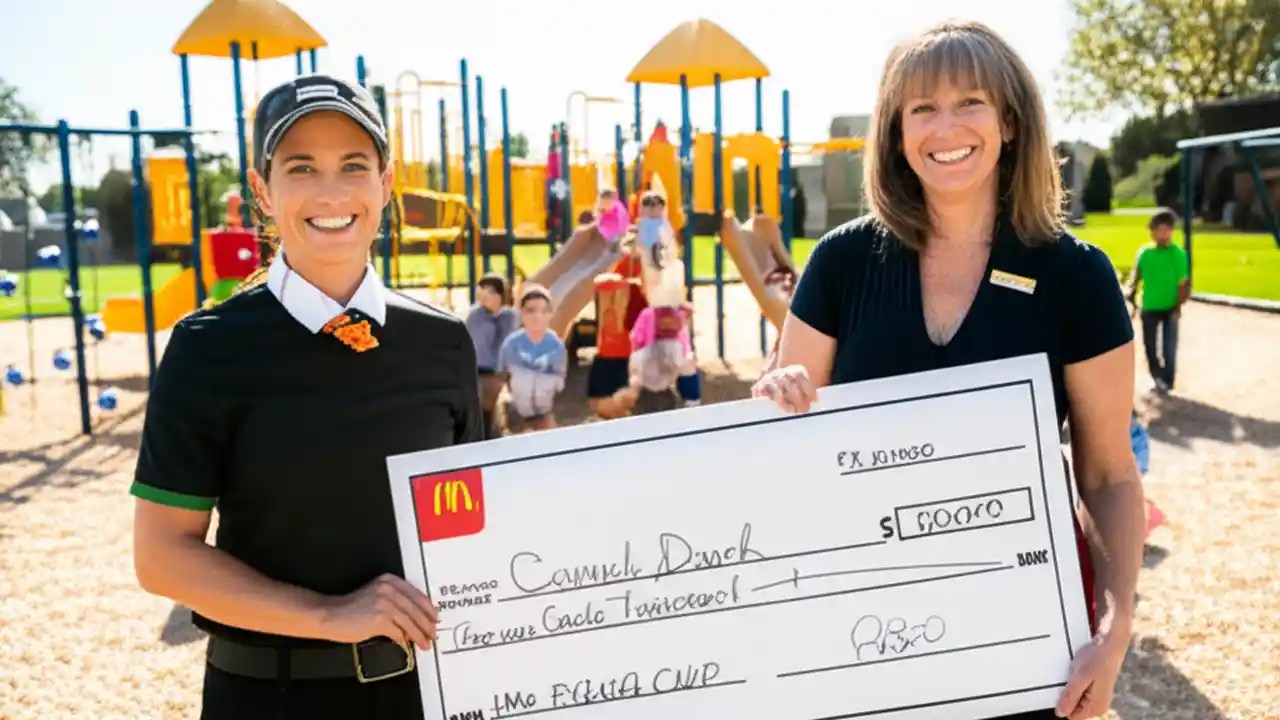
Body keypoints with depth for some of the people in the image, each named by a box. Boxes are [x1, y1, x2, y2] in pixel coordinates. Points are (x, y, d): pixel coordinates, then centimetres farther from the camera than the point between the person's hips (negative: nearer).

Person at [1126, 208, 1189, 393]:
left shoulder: (1178, 254, -10)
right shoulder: (1144, 252, -3)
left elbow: (1183, 283, -8)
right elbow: (1135, 278, 5)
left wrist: (1178, 306, -13)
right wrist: (1132, 299, 1)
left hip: (1170, 308, -3)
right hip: (1149, 307, 3)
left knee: (1169, 347, -2)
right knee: (1150, 346, 12)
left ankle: (1166, 381, 8)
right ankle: (1156, 376, 32)